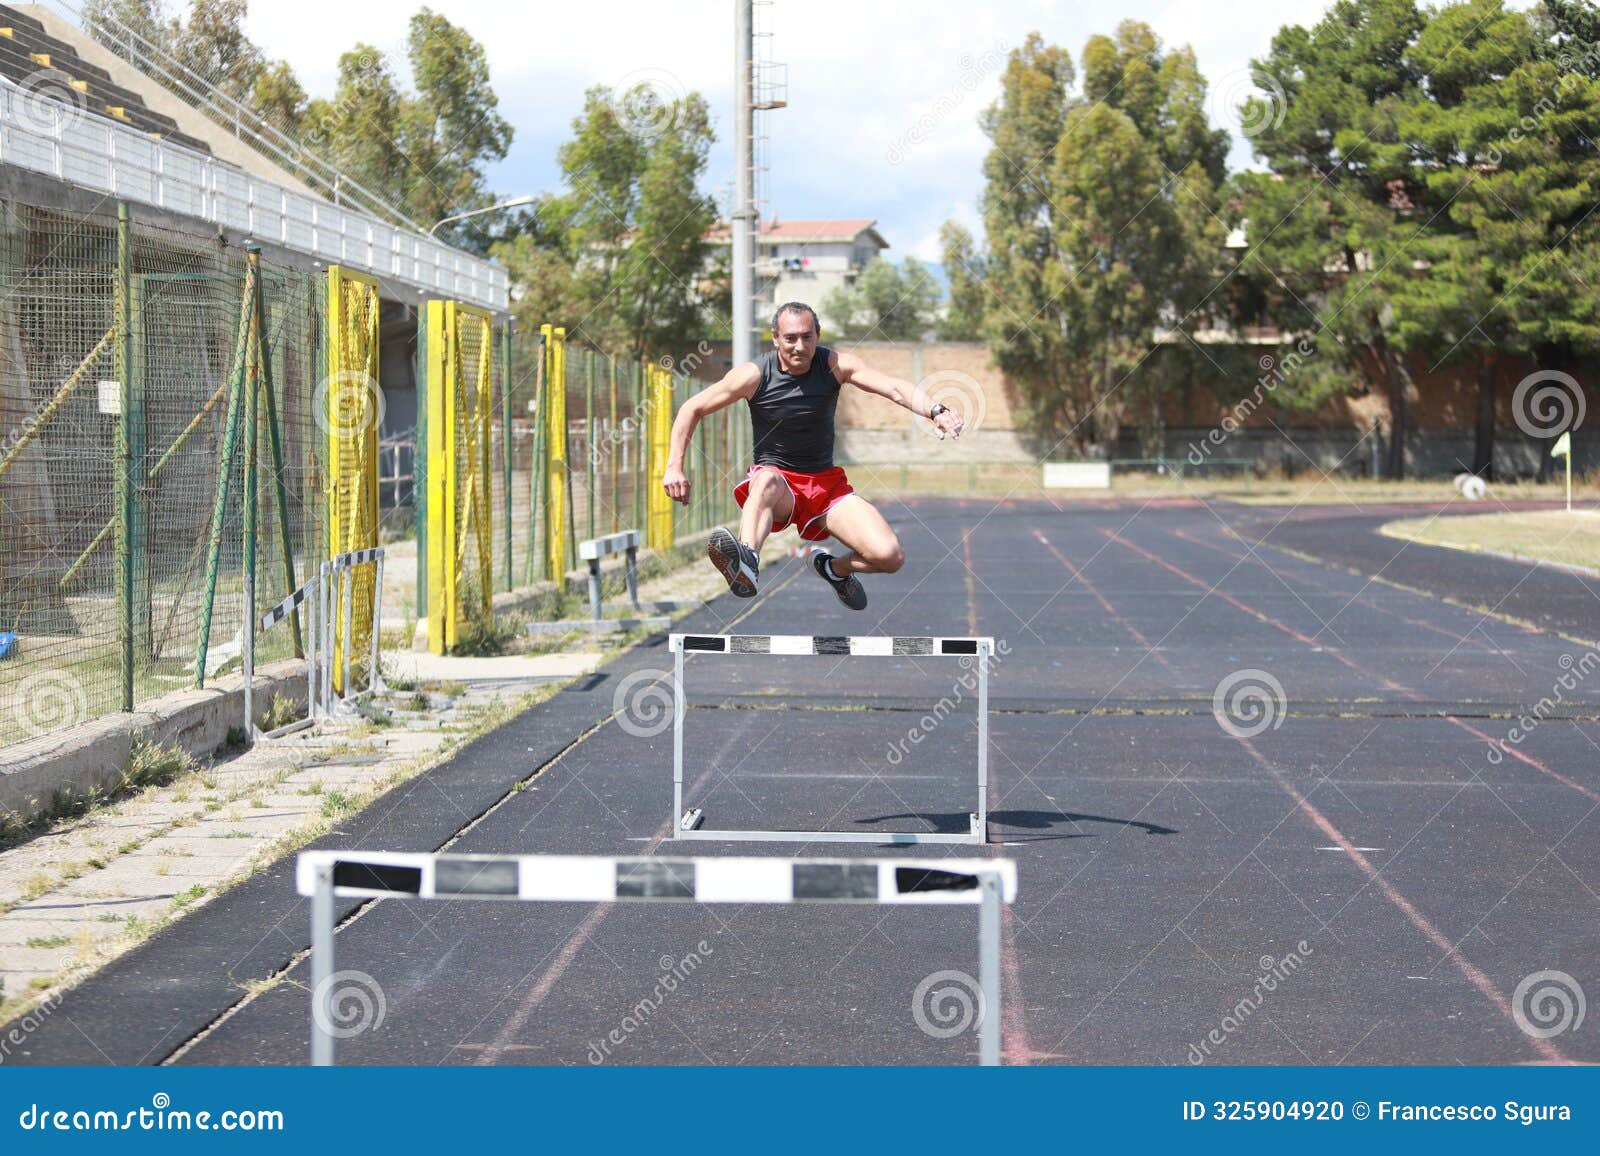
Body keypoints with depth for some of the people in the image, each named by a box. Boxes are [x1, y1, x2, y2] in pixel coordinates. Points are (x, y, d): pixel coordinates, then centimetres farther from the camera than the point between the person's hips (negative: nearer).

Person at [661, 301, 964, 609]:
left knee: (890, 557, -16)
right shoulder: (754, 374, -11)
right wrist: (674, 467, -9)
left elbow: (895, 387, -22)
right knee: (766, 479, -42)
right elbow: (692, 409, -1)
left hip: (827, 483, 3)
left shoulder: (835, 364, -8)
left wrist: (935, 410, -41)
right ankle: (747, 564, -66)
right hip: (776, 480, -2)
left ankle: (835, 568, 18)